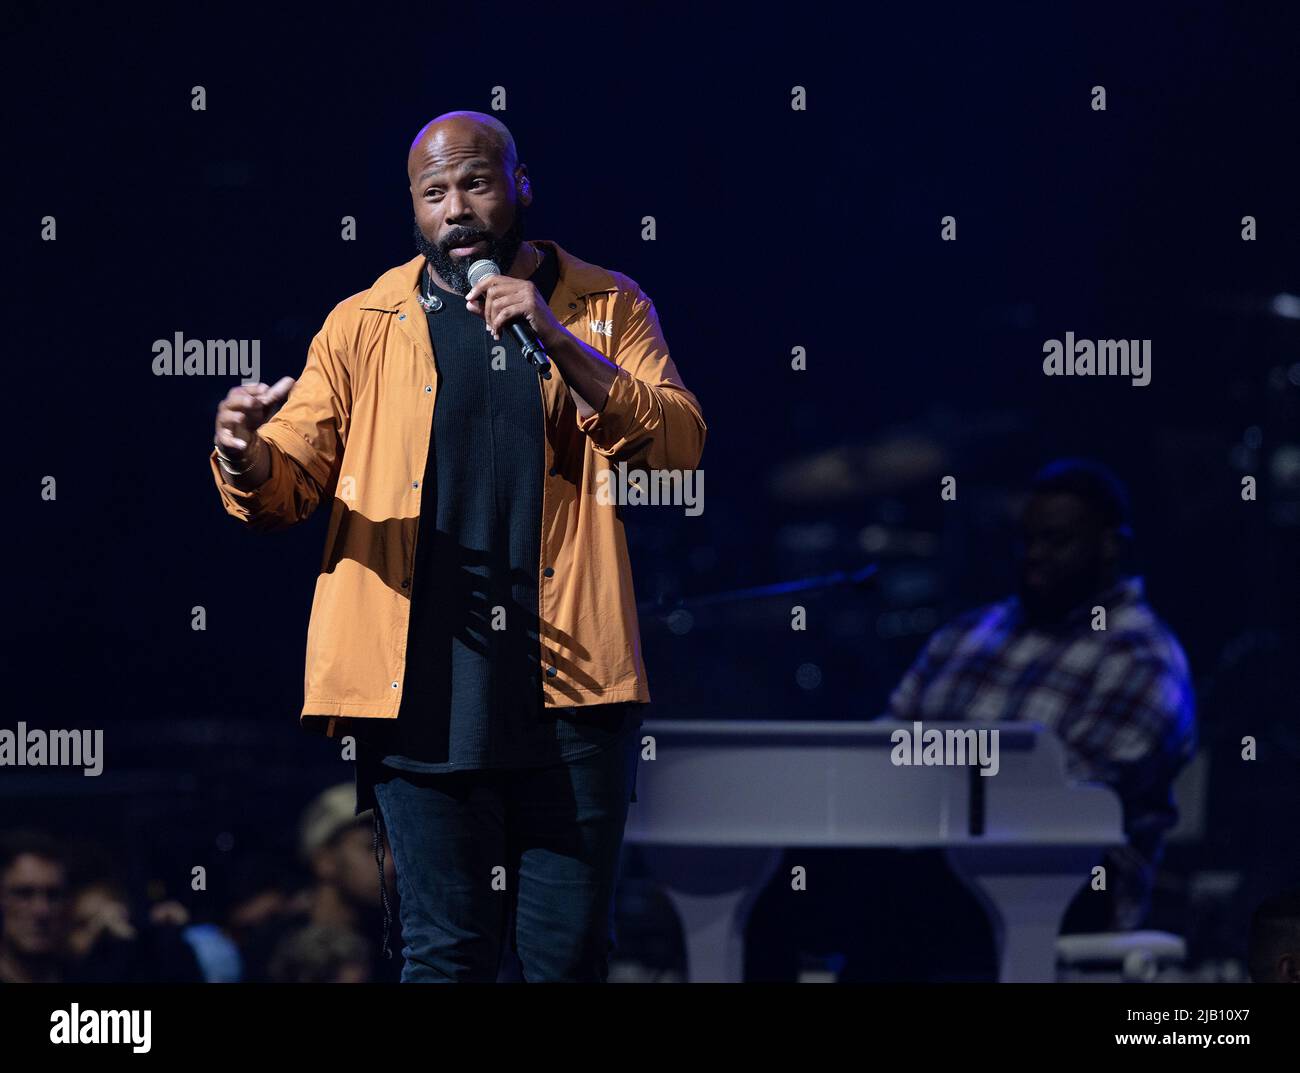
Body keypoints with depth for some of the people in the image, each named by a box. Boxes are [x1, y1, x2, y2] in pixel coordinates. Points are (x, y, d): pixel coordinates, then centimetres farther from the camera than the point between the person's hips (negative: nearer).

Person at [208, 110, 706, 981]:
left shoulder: (608, 308, 10)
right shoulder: (364, 327, 10)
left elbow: (680, 445, -4)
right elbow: (288, 485, 6)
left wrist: (558, 342, -15)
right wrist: (245, 458, -18)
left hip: (569, 682, 0)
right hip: (425, 689, 0)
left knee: (570, 949, 1)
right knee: (448, 952, -1)